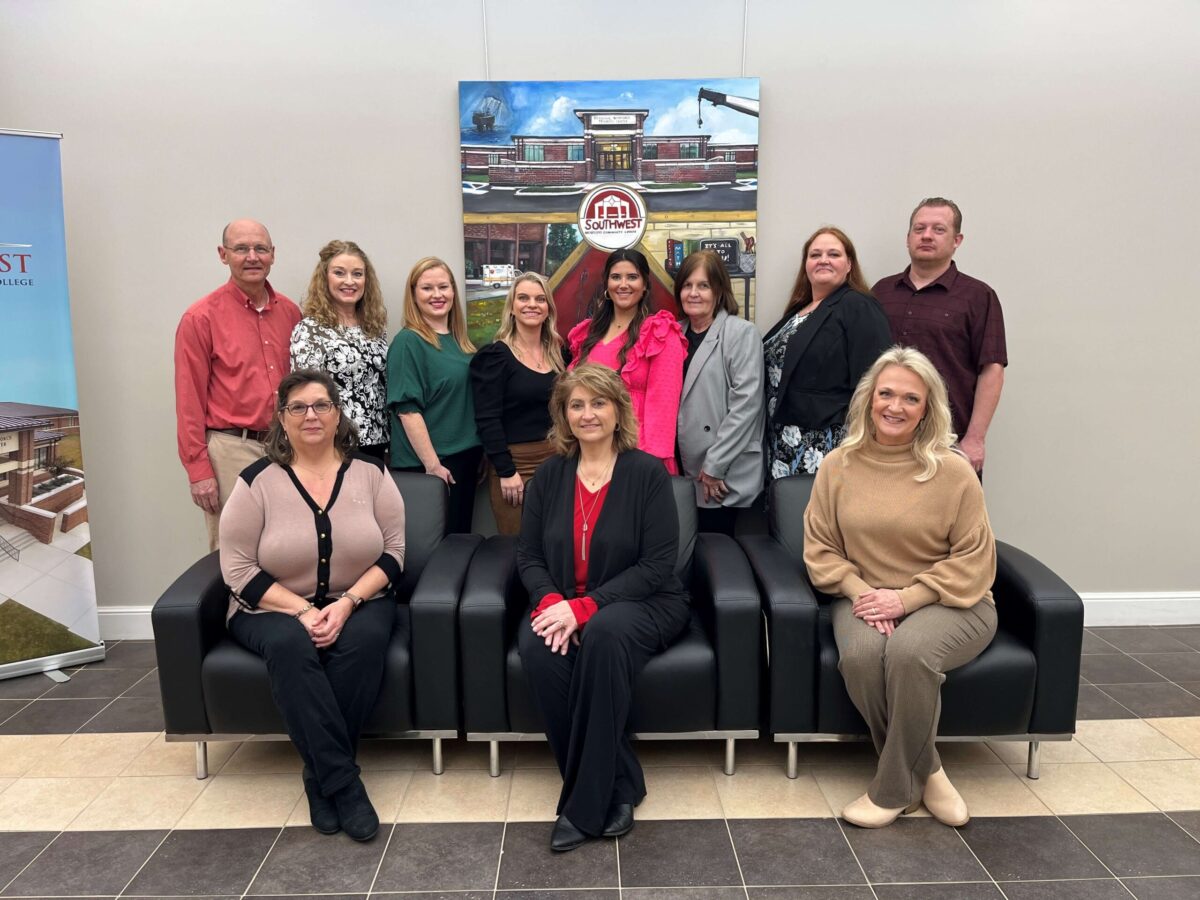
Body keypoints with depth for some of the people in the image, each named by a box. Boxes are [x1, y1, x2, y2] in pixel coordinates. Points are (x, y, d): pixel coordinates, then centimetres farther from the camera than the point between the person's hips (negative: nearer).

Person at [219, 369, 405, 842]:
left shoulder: (370, 472, 0)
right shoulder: (257, 481, -5)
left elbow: (393, 551, -1)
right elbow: (238, 569, -7)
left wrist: (347, 603, -17)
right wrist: (302, 611, -18)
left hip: (358, 603, 1)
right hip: (275, 608, -1)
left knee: (364, 640, -32)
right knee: (290, 645, -34)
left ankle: (322, 777, -17)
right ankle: (343, 781, -27)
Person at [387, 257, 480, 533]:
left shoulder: (458, 340, 10)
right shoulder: (408, 342, -11)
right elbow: (408, 409, -17)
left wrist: (481, 455, 14)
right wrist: (432, 464, -20)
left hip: (466, 456, 7)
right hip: (427, 463, -7)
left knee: (461, 536, 15)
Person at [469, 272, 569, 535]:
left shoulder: (559, 353, 10)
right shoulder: (494, 355, -6)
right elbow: (487, 420, -12)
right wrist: (506, 471, -16)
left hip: (557, 460, 5)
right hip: (515, 462, -5)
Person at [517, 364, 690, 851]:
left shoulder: (648, 472, -5)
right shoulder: (549, 475, 8)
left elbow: (657, 565, -11)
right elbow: (528, 556, 7)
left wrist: (586, 607, -22)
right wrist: (551, 602, -16)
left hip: (642, 605, -3)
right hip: (562, 605, 3)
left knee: (604, 633, -37)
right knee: (537, 646, -30)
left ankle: (585, 804, -22)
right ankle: (619, 784, -15)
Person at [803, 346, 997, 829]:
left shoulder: (953, 471, -7)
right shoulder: (838, 466, 1)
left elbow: (973, 561, -6)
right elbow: (820, 549, 4)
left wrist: (905, 598, -16)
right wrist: (859, 592, -13)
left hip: (947, 603, -2)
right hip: (864, 599, 3)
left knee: (909, 650, -34)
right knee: (860, 654, -30)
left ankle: (894, 788, -10)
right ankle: (925, 771, -4)